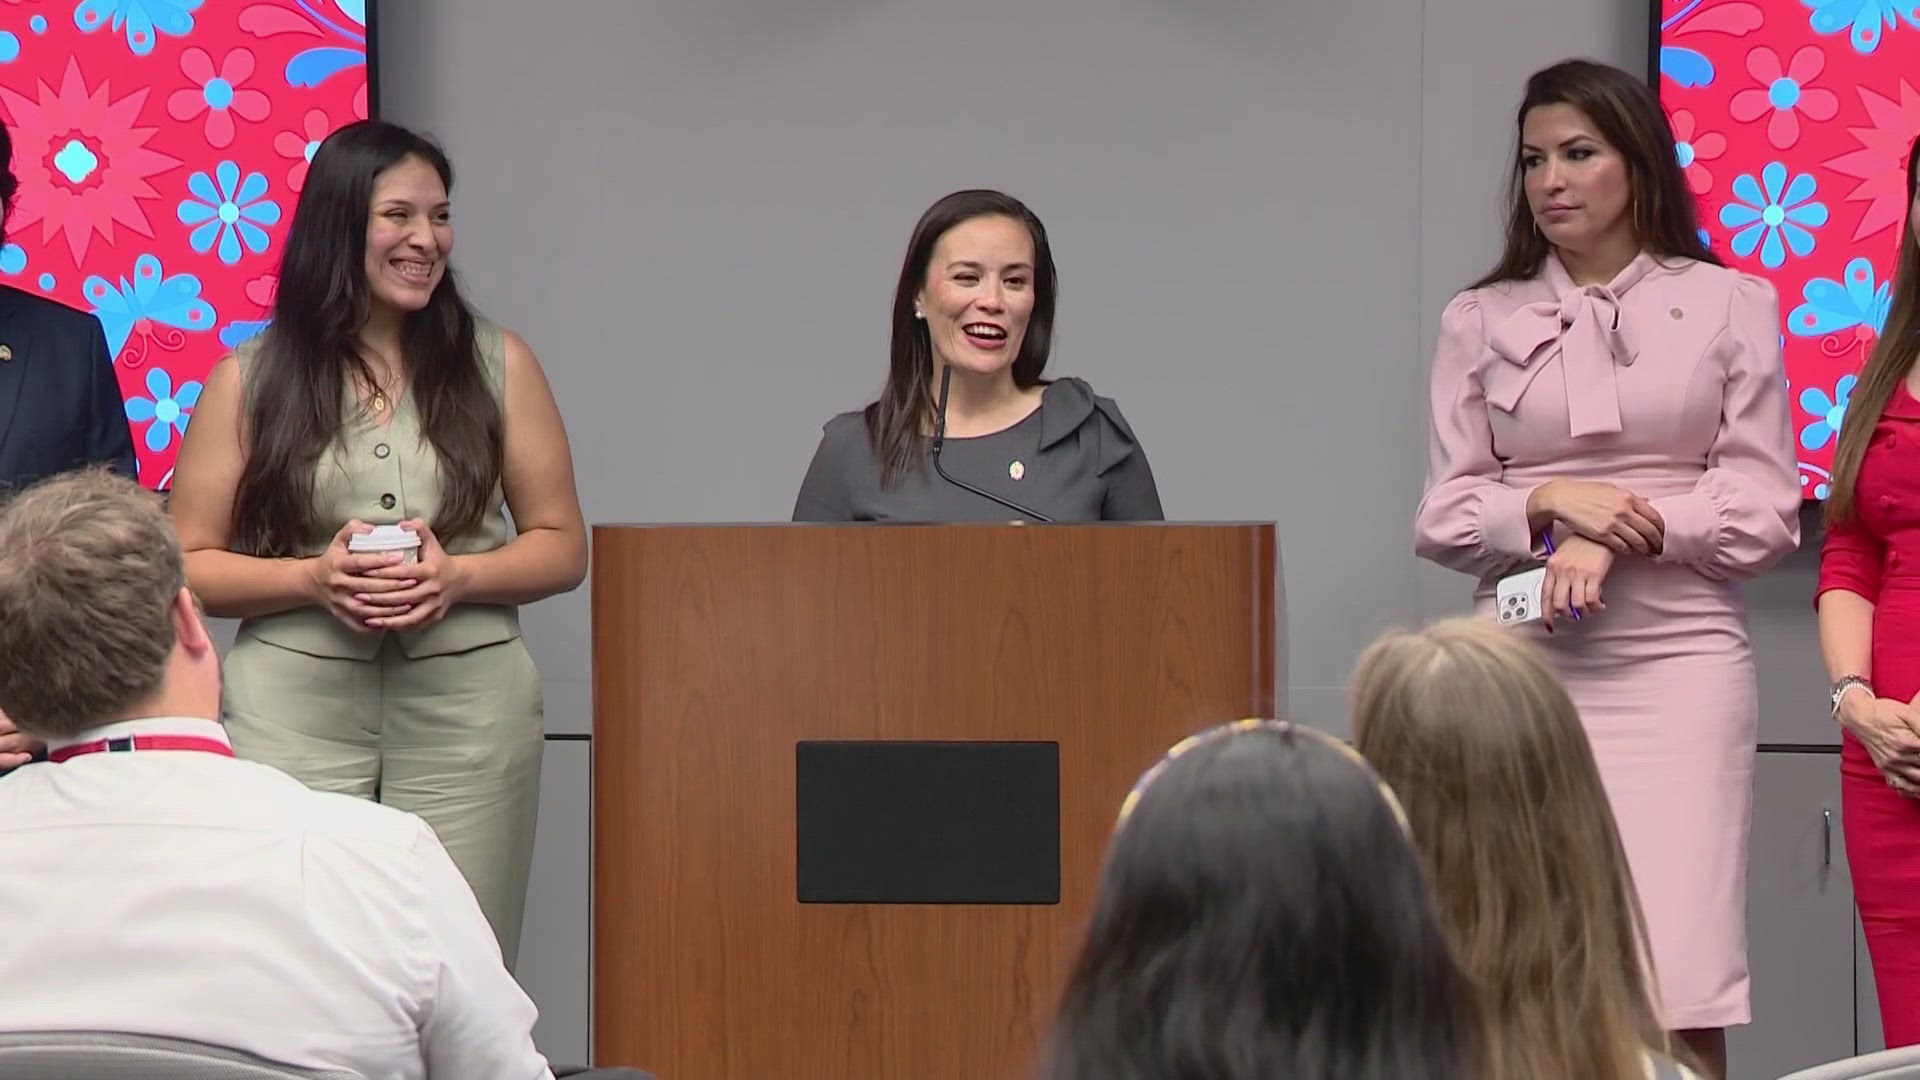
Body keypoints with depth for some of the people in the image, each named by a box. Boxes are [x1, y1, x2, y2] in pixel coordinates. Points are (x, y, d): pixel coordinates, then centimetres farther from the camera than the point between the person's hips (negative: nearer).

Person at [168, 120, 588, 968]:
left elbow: (562, 547, 10)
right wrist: (315, 578, -10)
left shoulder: (498, 365, 8)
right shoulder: (249, 381, 6)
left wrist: (456, 576, -8)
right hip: (292, 711, -1)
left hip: (468, 708, 1)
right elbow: (187, 564, 6)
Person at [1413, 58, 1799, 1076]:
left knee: (1676, 994, -9)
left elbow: (1766, 505, 1)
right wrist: (1550, 504, -11)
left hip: (1677, 662, -2)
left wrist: (1625, 534, -11)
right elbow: (1442, 515, 7)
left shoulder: (1730, 304, 6)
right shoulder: (1481, 319, 10)